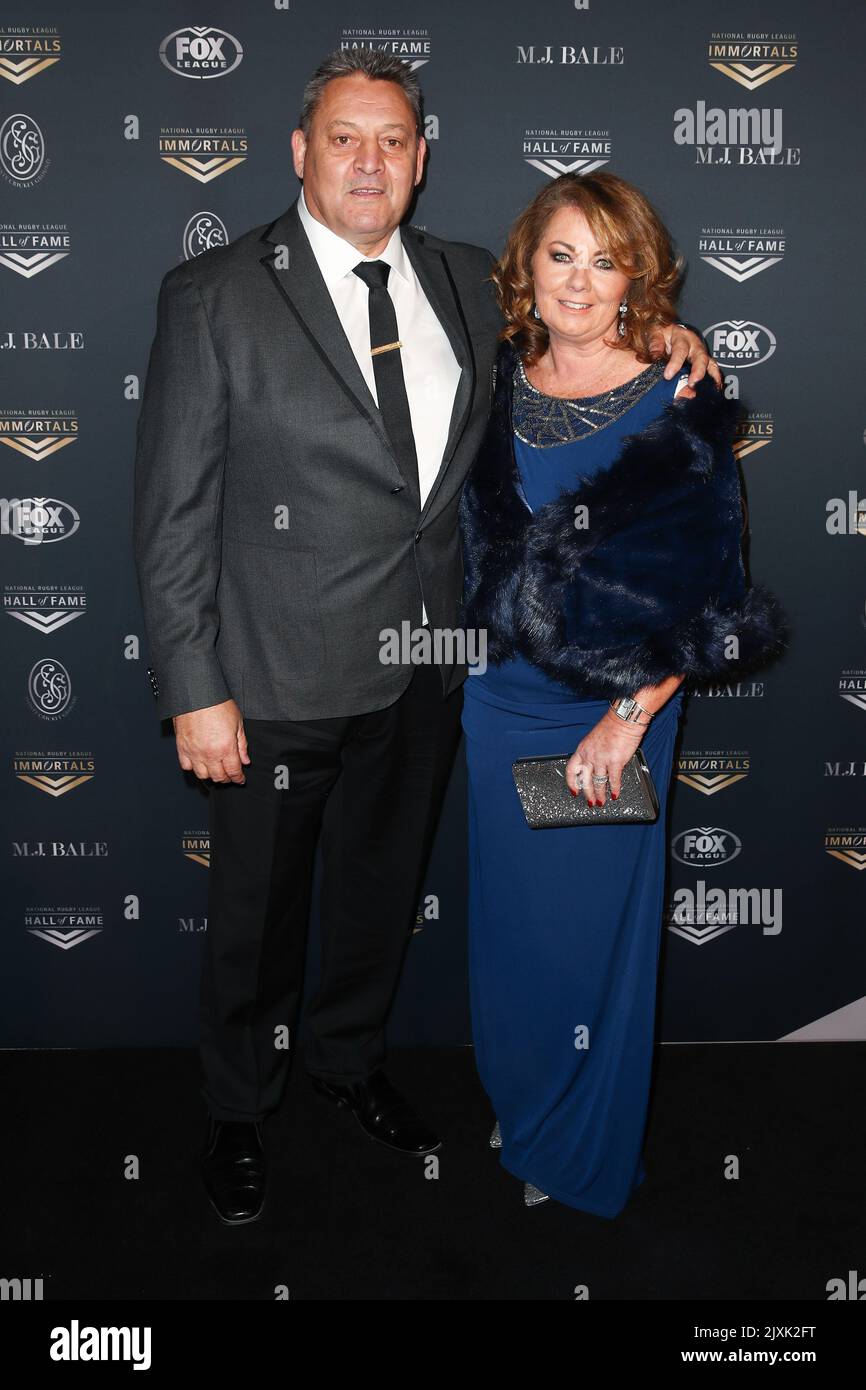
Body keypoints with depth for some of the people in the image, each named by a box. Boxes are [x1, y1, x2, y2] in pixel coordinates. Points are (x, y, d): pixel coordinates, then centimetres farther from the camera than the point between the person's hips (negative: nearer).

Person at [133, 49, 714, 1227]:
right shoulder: (213, 296, -11)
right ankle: (240, 1111, 39)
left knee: (384, 887, 22)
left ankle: (349, 1058, 49)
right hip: (279, 678, -4)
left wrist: (645, 338, -1)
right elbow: (173, 511, -12)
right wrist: (196, 690, -16)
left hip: (427, 669, 5)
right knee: (257, 911, 13)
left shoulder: (468, 284, 3)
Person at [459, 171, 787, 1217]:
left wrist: (631, 712, -19)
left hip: (614, 709, -5)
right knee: (506, 908, 17)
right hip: (500, 696, 5)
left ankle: (582, 1151, 31)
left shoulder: (677, 407, -11)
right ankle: (519, 1102, 41)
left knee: (592, 920, 8)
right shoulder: (500, 384, 4)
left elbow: (705, 587, -13)